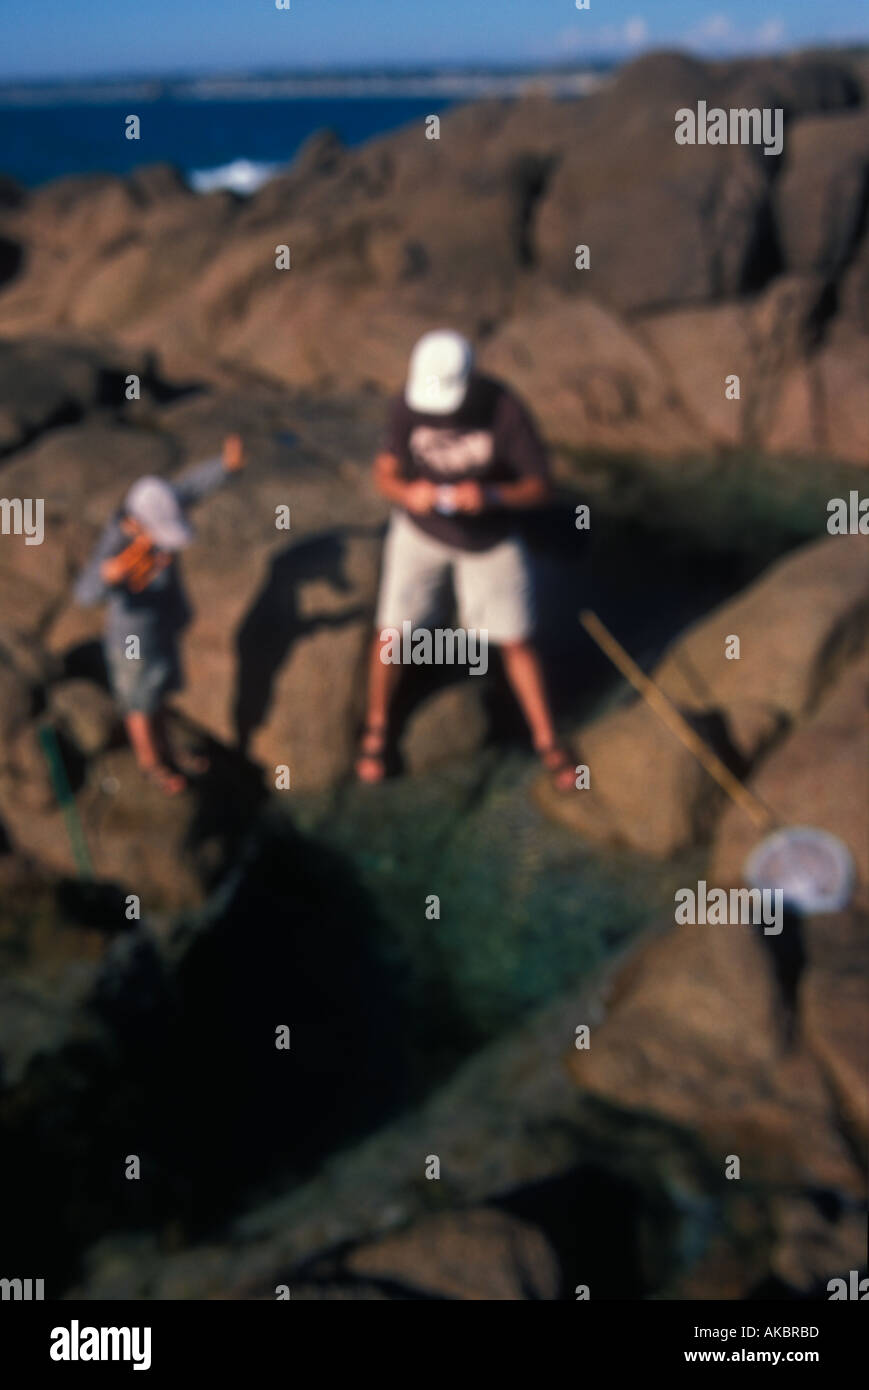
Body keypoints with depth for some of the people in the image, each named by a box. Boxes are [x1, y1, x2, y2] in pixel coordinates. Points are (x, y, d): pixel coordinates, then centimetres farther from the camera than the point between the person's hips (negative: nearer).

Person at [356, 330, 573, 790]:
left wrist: (490, 495, -40)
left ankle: (546, 740, 25)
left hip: (490, 540, -1)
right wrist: (407, 493, -39)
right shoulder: (407, 406, -21)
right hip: (420, 530, 1)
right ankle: (376, 727, 27)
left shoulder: (505, 412, -28)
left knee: (515, 642, 5)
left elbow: (539, 486, -20)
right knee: (391, 631, 0)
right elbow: (385, 472, -15)